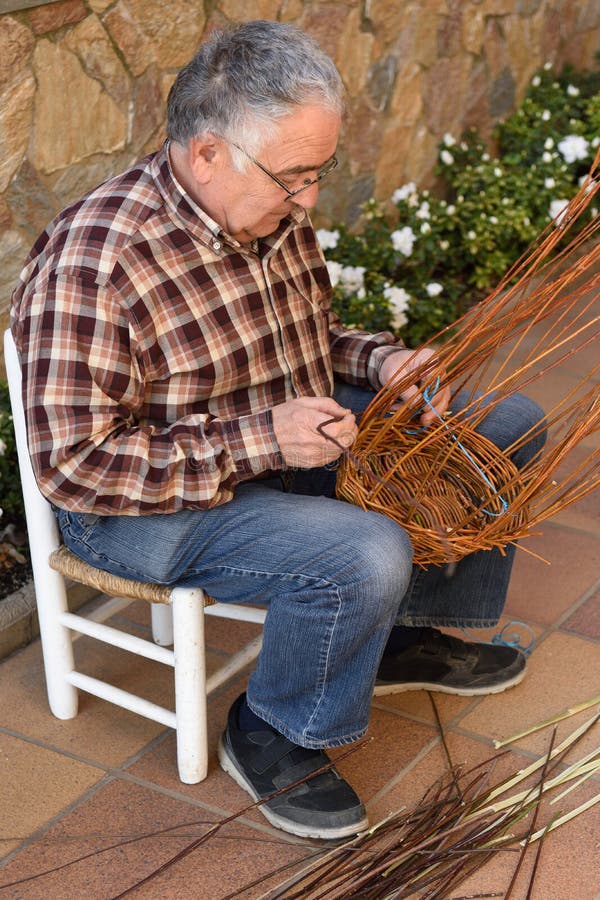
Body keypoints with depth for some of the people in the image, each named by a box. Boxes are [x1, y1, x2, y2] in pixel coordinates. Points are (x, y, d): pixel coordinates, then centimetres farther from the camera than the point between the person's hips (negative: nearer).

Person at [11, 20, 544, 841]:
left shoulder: (274, 213, -3)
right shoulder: (92, 264, -28)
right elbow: (72, 465, -28)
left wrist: (381, 361, -7)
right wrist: (261, 439, -31)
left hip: (290, 439, 9)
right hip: (150, 507, -8)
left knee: (507, 425, 8)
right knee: (367, 554, -34)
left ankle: (413, 634, 24)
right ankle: (271, 739, -4)